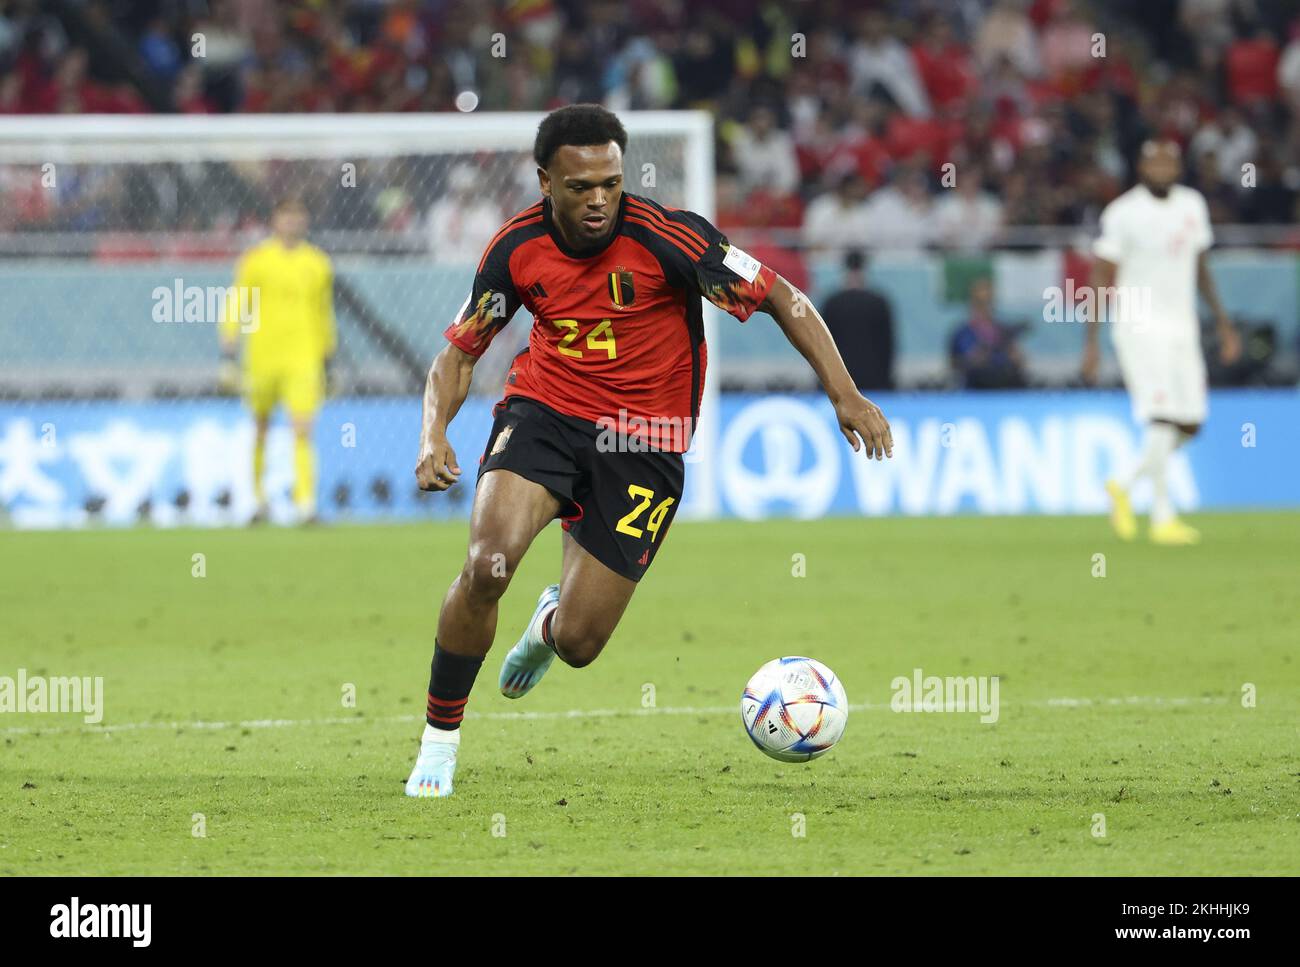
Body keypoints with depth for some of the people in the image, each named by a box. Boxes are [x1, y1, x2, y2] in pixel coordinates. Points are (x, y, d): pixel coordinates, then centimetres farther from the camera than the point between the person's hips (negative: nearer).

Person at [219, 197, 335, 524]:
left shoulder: (318, 264, 8)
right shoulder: (256, 260, 1)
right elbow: (235, 309, 3)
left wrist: (326, 359, 20)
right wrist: (229, 358, -3)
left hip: (304, 359, 0)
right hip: (263, 358, 0)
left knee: (303, 431, -13)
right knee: (261, 428, 10)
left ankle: (306, 504, -18)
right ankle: (259, 497, 28)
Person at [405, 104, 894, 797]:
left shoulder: (664, 237, -17)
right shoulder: (517, 248, -7)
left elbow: (780, 297, -9)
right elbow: (459, 352, 5)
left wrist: (843, 393, -17)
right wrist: (434, 434, -14)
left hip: (643, 444, -1)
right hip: (543, 410, 1)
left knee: (577, 645, -5)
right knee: (488, 564, -27)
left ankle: (551, 624, 37)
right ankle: (439, 739, -7)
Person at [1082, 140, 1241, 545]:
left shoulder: (1192, 205, 9)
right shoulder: (1123, 213, -10)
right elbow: (1102, 280, -8)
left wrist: (1223, 322, 14)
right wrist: (1091, 341, -12)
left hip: (1182, 326, 7)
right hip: (1139, 326, -7)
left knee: (1190, 424, 5)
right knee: (1163, 420, -14)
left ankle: (1126, 485, 23)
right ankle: (1163, 517, -6)